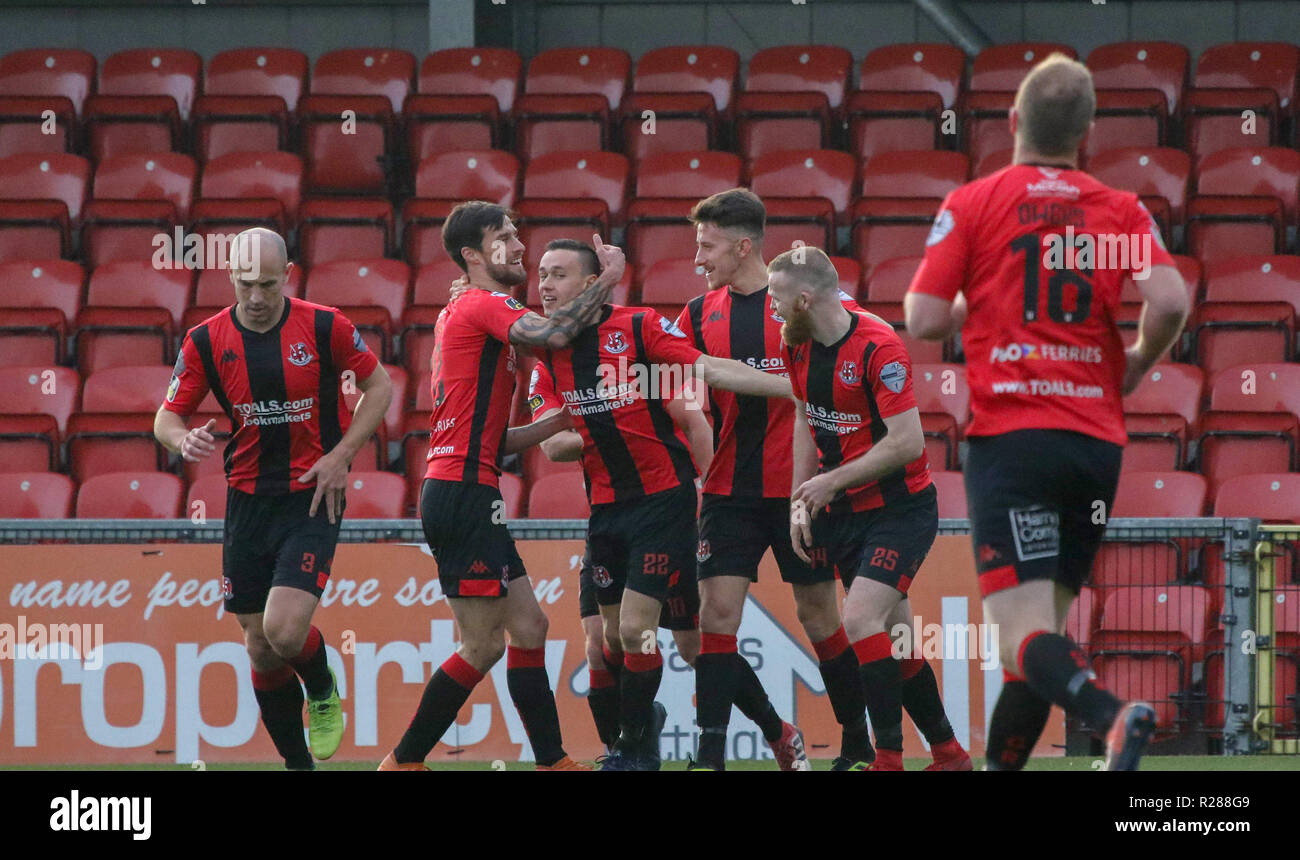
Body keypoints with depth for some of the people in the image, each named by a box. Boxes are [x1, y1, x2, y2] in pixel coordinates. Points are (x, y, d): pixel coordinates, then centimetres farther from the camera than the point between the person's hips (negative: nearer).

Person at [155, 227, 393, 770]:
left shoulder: (325, 327, -7)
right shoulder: (206, 341, -2)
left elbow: (379, 387, 5)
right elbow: (167, 418, 5)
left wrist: (341, 455, -7)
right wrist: (185, 440, -20)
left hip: (312, 499, -3)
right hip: (247, 499, 3)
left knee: (285, 630, -20)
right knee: (259, 645, 4)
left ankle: (324, 692, 15)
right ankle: (297, 763, 20)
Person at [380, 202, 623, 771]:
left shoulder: (462, 313, 22)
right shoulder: (482, 307, -8)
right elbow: (553, 335, -28)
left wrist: (554, 424, 16)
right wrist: (608, 279, -15)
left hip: (461, 495, 10)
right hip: (463, 494, -10)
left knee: (528, 627, 9)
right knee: (483, 644, -8)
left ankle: (553, 762, 10)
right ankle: (403, 762, -2)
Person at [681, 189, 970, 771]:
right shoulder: (699, 315, 8)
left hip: (799, 488, -3)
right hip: (729, 491, 3)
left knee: (819, 615, 3)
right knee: (716, 610, -7)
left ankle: (857, 744, 16)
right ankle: (710, 753, -5)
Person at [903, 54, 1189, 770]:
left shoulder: (972, 204, 2)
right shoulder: (1123, 211, 7)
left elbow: (922, 320, -4)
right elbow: (1169, 302, -8)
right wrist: (1136, 364, 12)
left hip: (1008, 435, -4)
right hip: (1097, 441, 4)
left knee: (1024, 636, -14)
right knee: (1045, 629, 15)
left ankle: (1113, 716, -41)